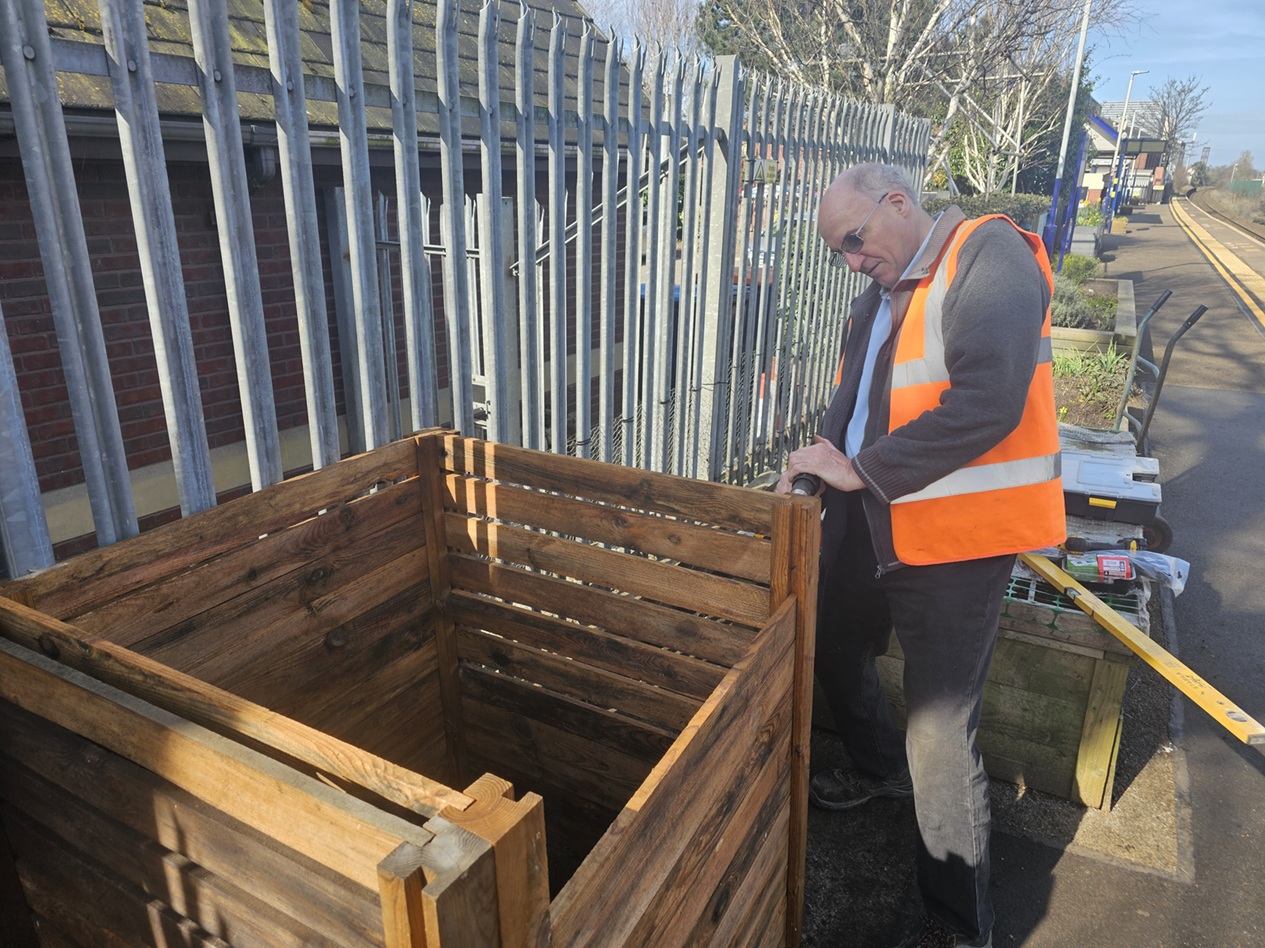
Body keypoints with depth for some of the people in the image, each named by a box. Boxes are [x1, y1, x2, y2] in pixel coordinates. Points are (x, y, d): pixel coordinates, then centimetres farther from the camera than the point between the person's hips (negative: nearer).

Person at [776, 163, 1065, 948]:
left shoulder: (990, 255, -11)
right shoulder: (880, 298, 14)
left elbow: (987, 404, -24)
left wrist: (861, 469, -22)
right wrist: (823, 464, -3)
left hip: (959, 542, -8)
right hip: (872, 530, 9)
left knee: (939, 737, -5)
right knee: (836, 654, 24)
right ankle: (882, 768, 53)